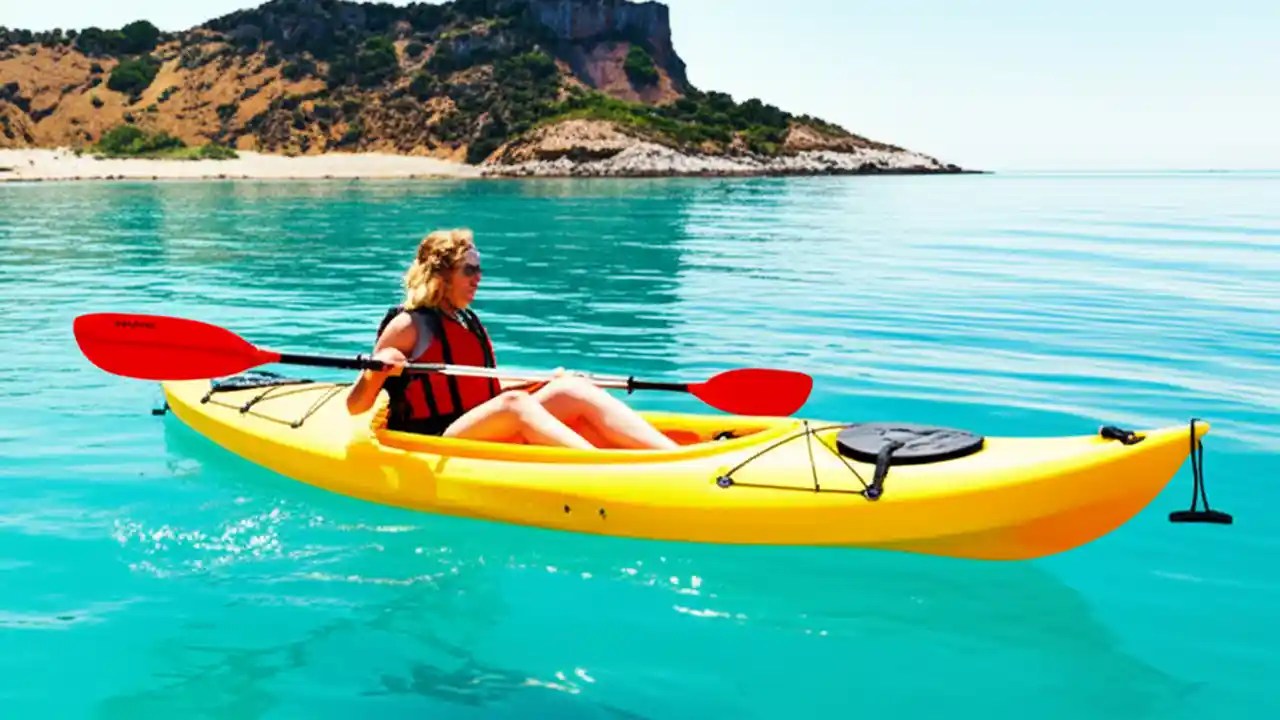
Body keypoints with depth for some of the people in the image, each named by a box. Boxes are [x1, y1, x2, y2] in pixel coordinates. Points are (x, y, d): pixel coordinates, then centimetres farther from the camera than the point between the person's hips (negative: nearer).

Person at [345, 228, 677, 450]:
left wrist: (545, 381, 14)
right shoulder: (408, 325, -3)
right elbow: (355, 407, -5)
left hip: (485, 439, 7)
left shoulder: (469, 322, 18)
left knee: (573, 391, -14)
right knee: (513, 404, -33)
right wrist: (377, 369, -25)